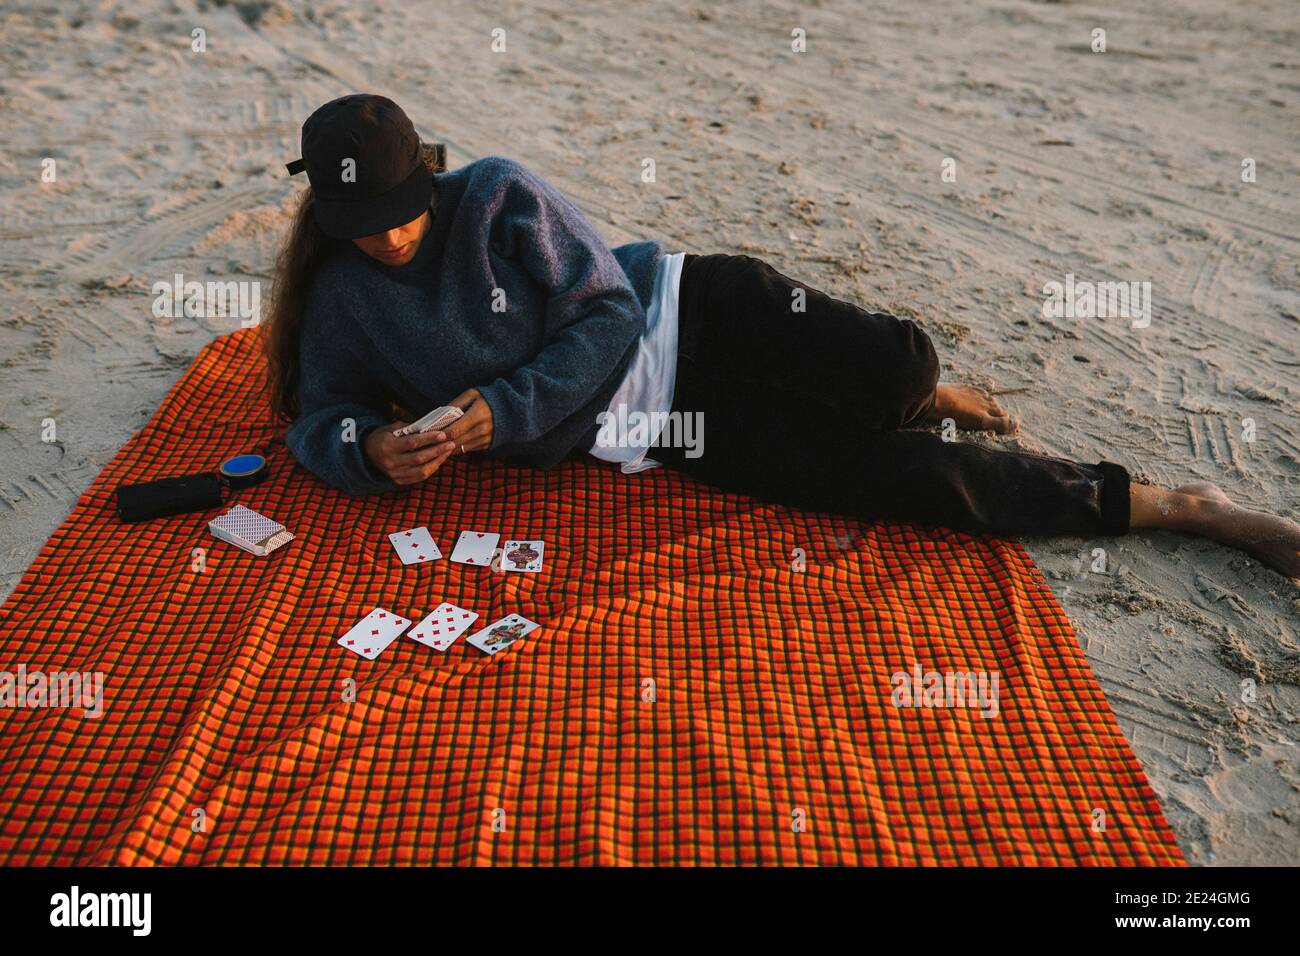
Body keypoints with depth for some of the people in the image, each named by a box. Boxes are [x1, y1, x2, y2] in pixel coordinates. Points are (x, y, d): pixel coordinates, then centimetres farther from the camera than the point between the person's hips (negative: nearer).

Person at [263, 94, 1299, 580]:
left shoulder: (496, 193, -10)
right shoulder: (343, 301, 2)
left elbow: (606, 314, -12)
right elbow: (318, 418, 8)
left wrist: (502, 410, -22)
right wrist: (370, 447, -16)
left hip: (683, 313, -1)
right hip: (650, 432, 1)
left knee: (897, 363, -25)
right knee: (883, 477, -10)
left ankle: (923, 394, 19)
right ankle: (1169, 507, 1)